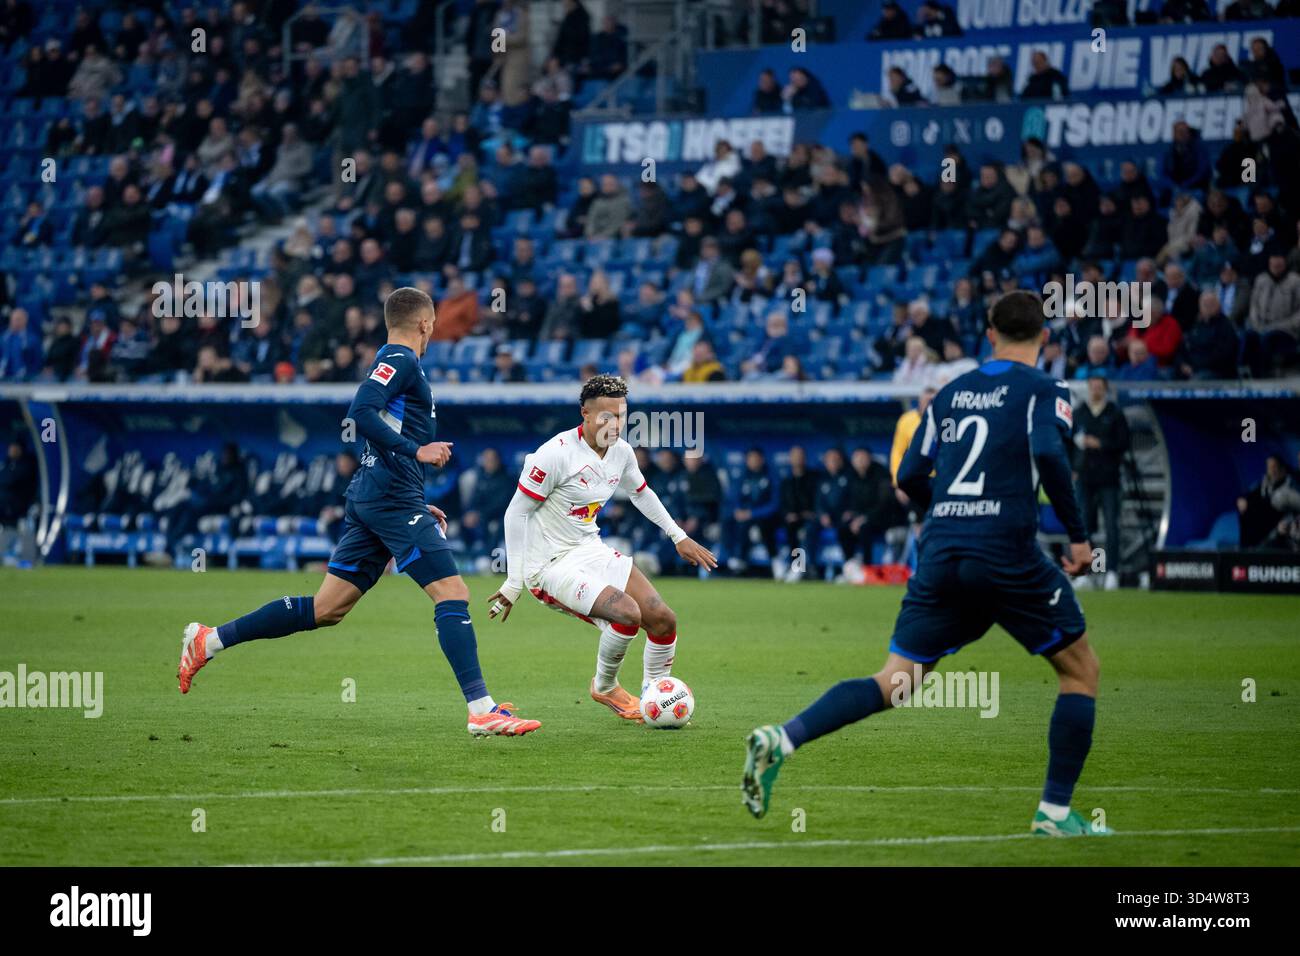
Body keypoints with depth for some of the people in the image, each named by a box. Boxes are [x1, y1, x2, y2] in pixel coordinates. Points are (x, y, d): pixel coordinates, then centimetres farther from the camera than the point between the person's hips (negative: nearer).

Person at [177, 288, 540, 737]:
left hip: (368, 498, 10)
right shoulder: (400, 360, -8)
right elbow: (361, 413, -22)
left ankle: (209, 640, 12)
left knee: (326, 609, 9)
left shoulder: (394, 361, 22)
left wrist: (418, 506, 26)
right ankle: (482, 710, -17)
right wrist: (416, 450, -23)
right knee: (452, 593, -12)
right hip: (393, 496, -10)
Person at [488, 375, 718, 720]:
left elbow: (641, 494, 25)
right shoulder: (556, 454, -21)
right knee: (627, 613, -27)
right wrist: (514, 583, -15)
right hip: (551, 562, -8)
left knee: (663, 619, -5)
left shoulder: (621, 452, 2)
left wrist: (679, 537, 28)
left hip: (591, 550, 8)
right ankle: (604, 688, 1)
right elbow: (516, 513, -16)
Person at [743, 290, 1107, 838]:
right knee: (1081, 670, 13)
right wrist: (1077, 535, -9)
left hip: (940, 557, 5)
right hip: (1009, 557, -5)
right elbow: (1048, 453, -18)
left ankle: (780, 741, -15)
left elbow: (911, 476, 17)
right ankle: (1055, 813, 7)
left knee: (893, 683, 6)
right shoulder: (1043, 390, 2)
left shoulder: (951, 393, 17)